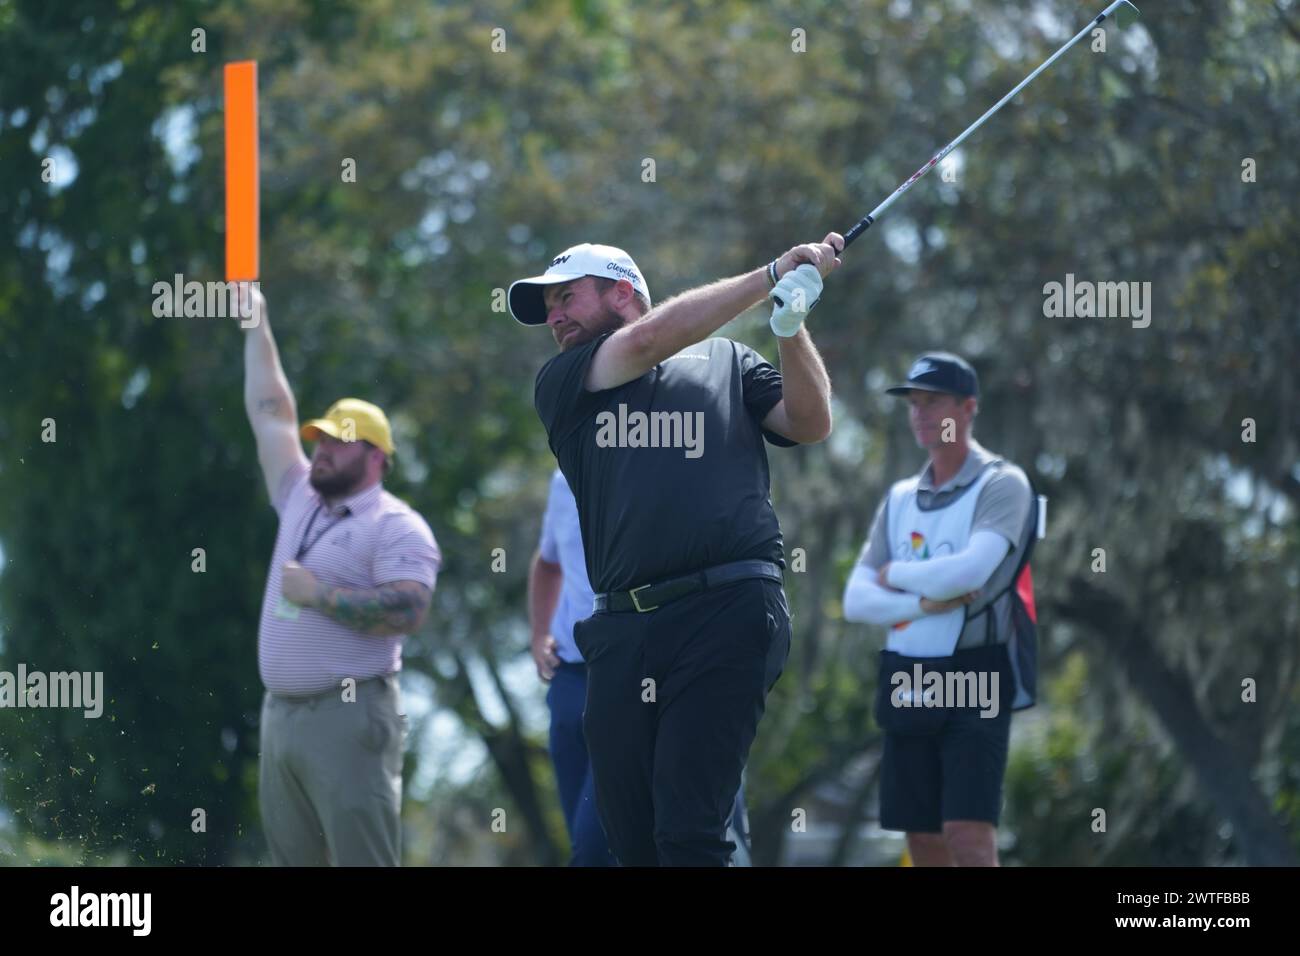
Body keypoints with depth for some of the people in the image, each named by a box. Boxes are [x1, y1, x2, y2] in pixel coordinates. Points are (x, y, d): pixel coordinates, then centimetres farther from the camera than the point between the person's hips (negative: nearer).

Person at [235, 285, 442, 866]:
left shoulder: (397, 528, -5)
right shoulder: (301, 501, 18)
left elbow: (407, 612, -18)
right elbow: (270, 415, 22)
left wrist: (319, 594, -14)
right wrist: (255, 324, 23)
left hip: (350, 718, -8)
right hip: (281, 714, 8)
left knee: (364, 861, -11)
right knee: (293, 860, 7)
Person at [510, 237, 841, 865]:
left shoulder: (725, 362, 18)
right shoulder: (561, 386, 17)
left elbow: (810, 424, 8)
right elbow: (650, 339, 2)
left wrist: (792, 325, -6)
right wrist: (772, 276, 3)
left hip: (726, 617, -3)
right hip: (622, 628, 3)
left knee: (687, 834, -14)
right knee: (628, 834, 2)